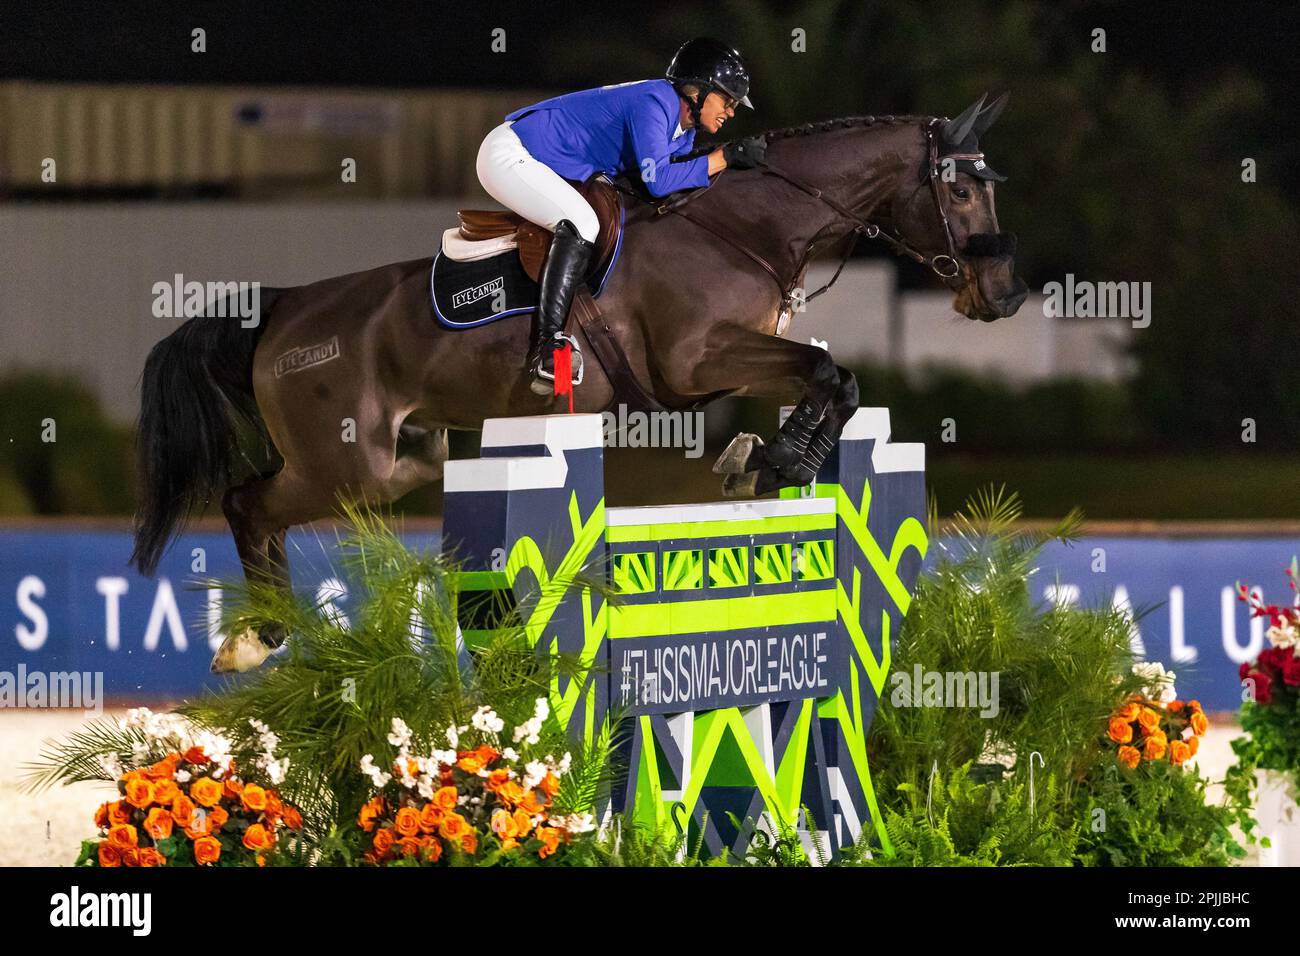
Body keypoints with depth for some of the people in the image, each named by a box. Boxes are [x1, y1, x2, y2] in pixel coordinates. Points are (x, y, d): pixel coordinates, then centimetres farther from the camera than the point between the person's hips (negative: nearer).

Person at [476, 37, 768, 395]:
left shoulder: (684, 130, 9)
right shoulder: (655, 102, -22)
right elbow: (658, 179, -30)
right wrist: (725, 157, -24)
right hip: (509, 154, -11)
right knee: (581, 223, -30)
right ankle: (547, 348, -36)